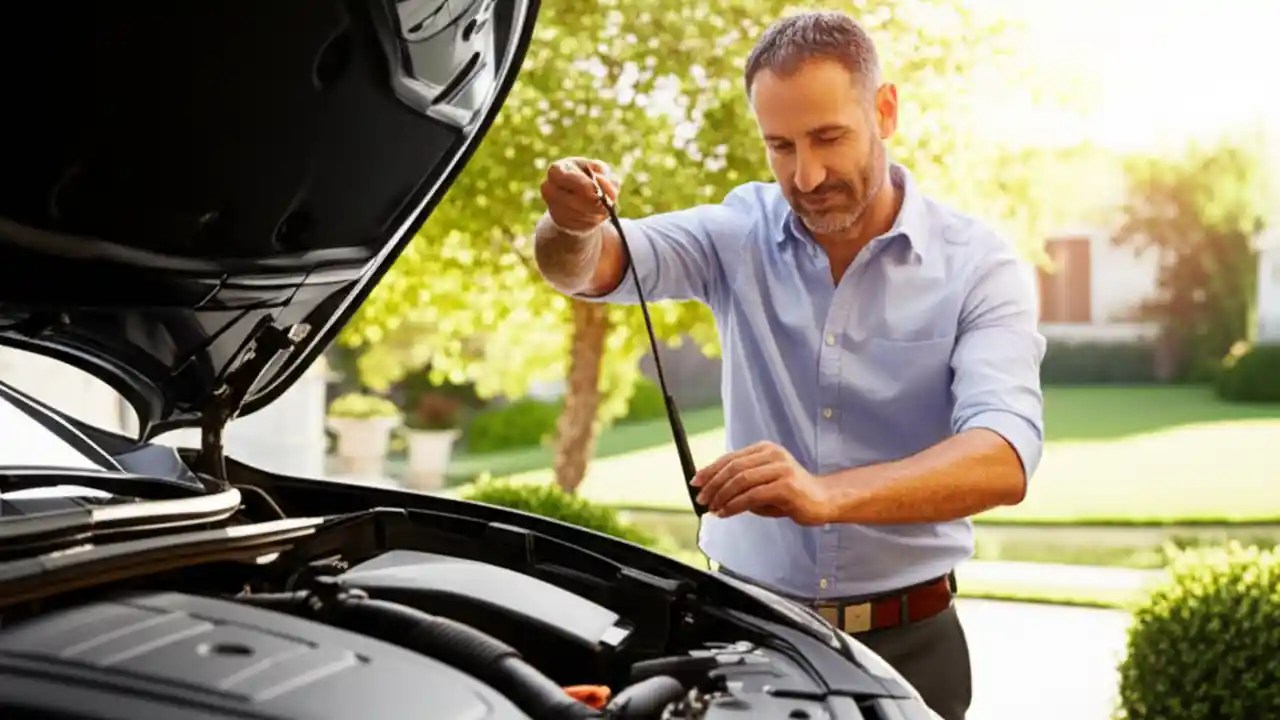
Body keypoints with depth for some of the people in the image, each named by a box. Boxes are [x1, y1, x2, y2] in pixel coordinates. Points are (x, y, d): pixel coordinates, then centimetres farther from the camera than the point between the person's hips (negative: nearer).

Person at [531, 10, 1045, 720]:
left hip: (904, 642, -2)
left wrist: (826, 494, -42)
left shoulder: (978, 266, -11)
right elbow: (591, 266, -15)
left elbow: (1003, 459, -25)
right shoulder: (743, 232, -2)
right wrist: (571, 224, -41)